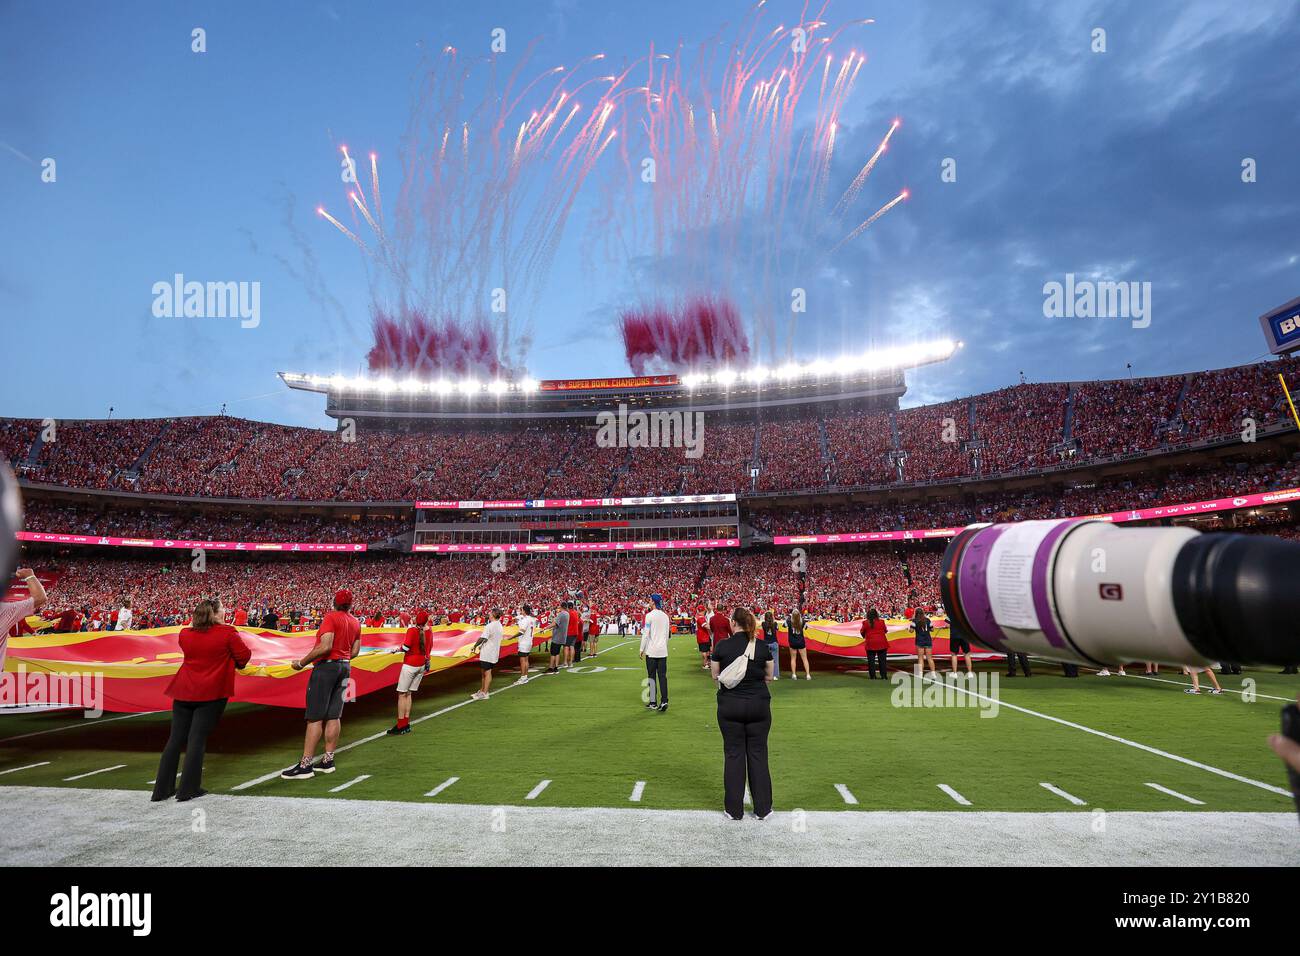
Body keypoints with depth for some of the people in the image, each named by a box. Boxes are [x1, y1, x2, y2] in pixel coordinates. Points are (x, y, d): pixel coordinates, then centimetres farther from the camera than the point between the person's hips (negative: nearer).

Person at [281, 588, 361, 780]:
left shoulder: (331, 617, -12)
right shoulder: (356, 623, 10)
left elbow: (325, 647, -22)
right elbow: (355, 651, 13)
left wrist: (302, 663, -14)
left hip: (326, 667, -7)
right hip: (345, 667, 7)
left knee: (315, 718, -5)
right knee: (334, 716, 10)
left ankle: (305, 765, -4)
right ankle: (328, 761, 15)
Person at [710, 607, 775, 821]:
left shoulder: (721, 646, -9)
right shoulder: (762, 646, -4)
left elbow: (715, 675, 2)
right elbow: (769, 676, 6)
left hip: (730, 705, -1)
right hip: (759, 705, 1)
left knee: (733, 755, 8)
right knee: (758, 754, 10)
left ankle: (734, 810, 15)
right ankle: (762, 809, 17)